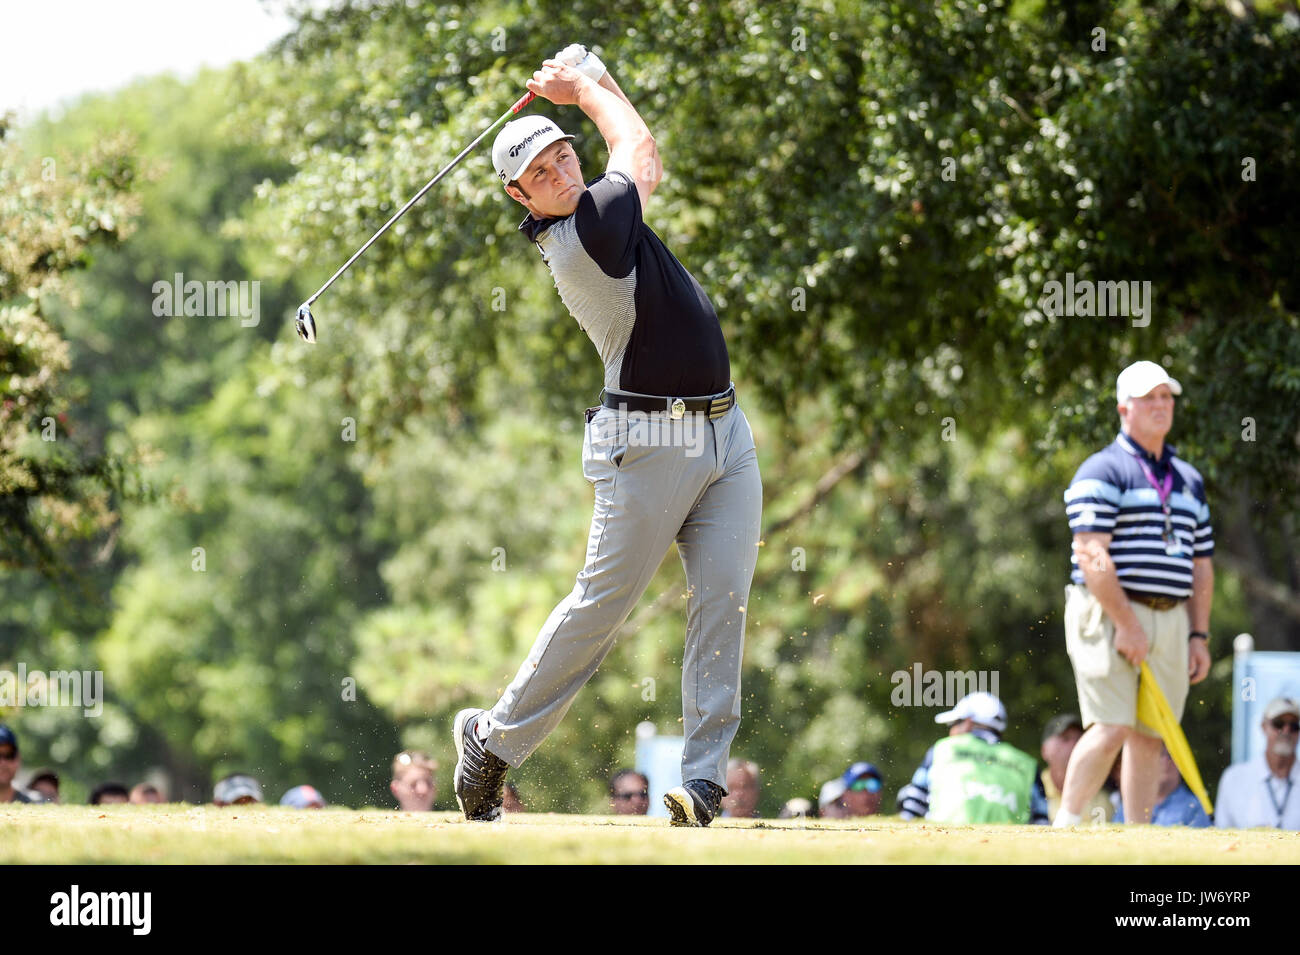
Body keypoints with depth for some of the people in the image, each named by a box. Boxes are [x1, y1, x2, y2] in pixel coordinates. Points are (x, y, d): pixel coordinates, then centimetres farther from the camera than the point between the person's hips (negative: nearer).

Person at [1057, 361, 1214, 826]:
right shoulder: (1101, 472, -3)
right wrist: (1126, 624, -19)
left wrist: (1199, 635, 11)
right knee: (1110, 729, -16)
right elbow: (1092, 554, -13)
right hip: (1108, 614, -6)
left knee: (1150, 736, 4)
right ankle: (1064, 829, -8)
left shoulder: (1189, 479, 19)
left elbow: (1202, 565, 20)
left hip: (1170, 620, 6)